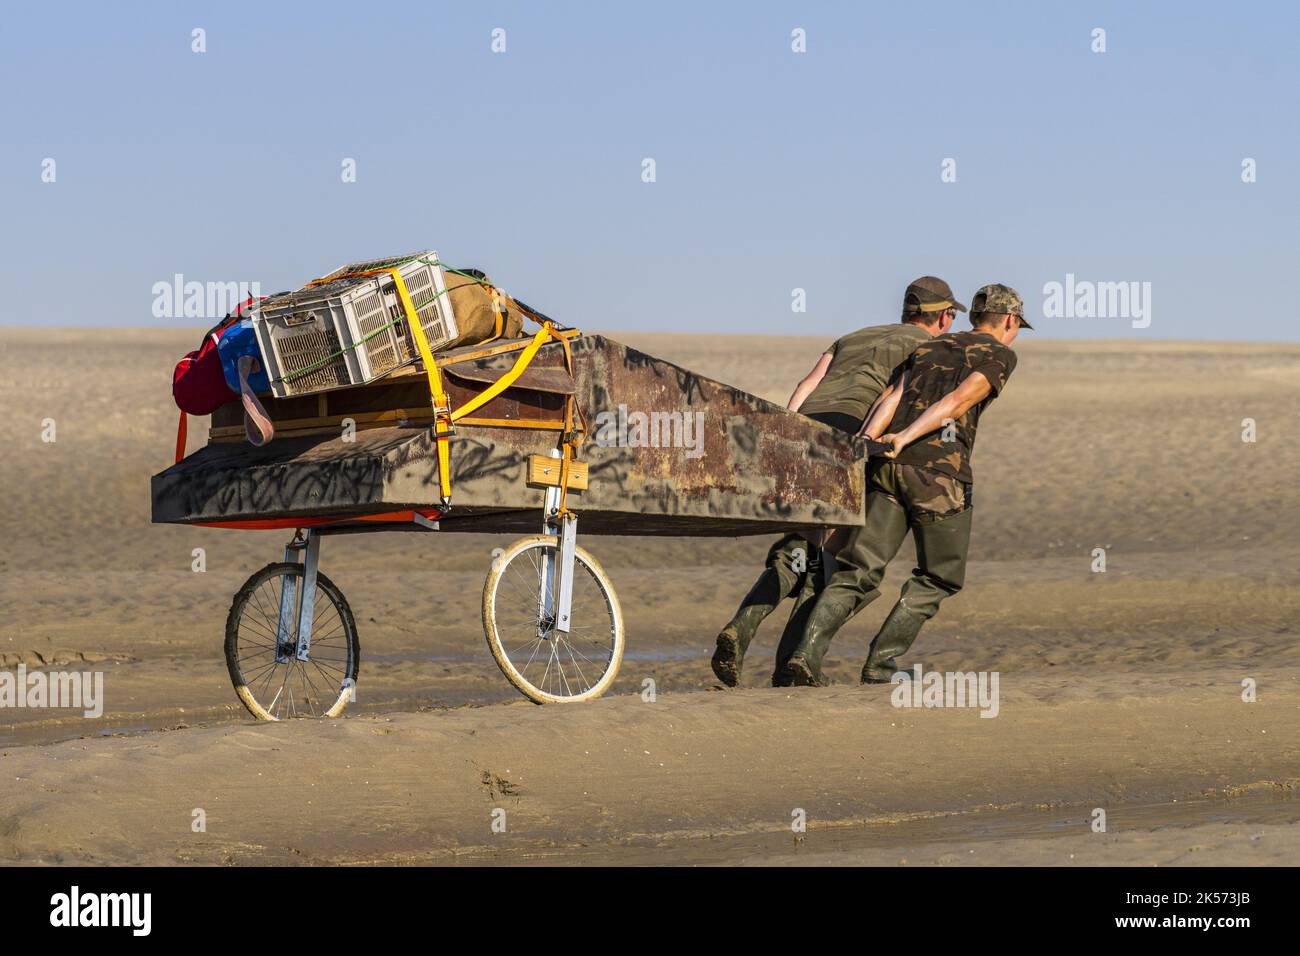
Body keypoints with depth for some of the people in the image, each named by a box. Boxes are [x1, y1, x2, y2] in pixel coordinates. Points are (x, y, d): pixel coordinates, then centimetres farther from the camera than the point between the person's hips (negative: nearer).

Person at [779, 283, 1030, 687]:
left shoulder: (926, 348, 28)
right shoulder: (1000, 355, 10)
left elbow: (891, 397, 10)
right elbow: (959, 400, -8)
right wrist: (904, 438, -18)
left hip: (888, 468, 5)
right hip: (940, 471, -5)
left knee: (859, 573, 4)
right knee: (940, 576, 14)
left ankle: (806, 654, -16)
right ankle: (881, 663, 5)